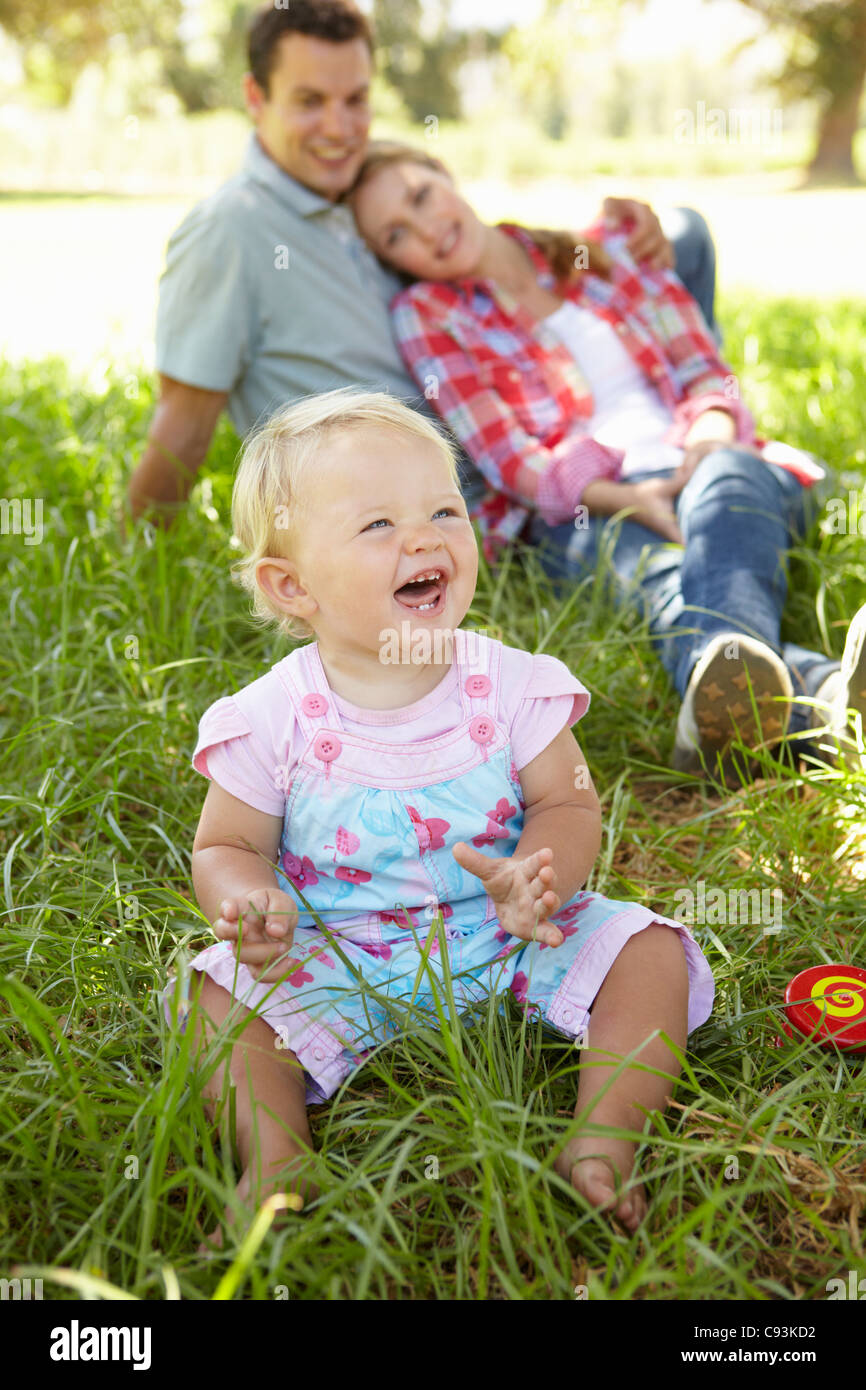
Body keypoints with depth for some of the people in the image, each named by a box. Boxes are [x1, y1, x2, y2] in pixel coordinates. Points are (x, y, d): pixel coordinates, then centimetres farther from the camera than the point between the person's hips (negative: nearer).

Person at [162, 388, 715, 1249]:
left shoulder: (511, 686, -10)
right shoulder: (274, 718, -13)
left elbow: (568, 805, -7)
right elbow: (227, 847, -5)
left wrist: (538, 877, -29)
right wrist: (248, 905, -29)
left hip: (505, 942, 1)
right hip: (337, 962, -1)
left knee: (647, 951, -14)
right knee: (218, 994, -21)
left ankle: (600, 1145, -13)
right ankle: (275, 1161, -15)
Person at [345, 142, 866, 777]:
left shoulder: (601, 248, 17)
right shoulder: (425, 314, 10)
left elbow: (708, 372, 15)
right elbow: (510, 462, -2)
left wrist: (712, 441, -10)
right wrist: (629, 498, -19)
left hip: (699, 467, 3)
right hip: (582, 516, -2)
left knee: (729, 481, -35)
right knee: (654, 557, -37)